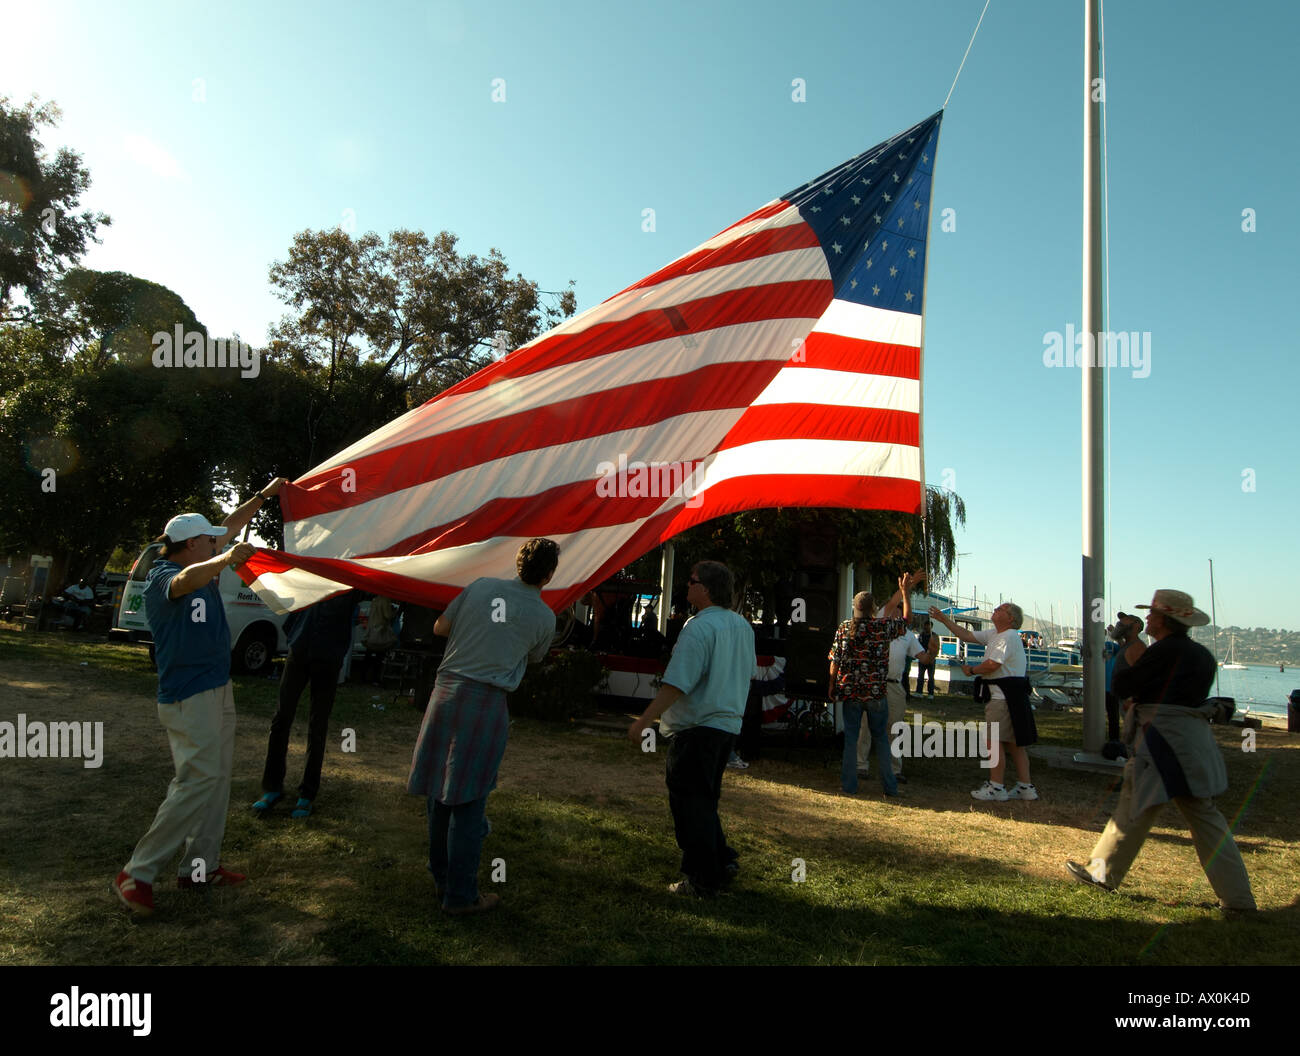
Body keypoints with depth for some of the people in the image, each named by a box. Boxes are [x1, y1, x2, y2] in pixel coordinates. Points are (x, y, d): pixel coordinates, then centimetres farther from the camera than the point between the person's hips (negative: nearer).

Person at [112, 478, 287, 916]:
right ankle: (136, 874, -4)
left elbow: (230, 527, 23)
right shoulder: (162, 575, -13)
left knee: (217, 778, 12)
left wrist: (264, 495, 25)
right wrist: (226, 559, -55)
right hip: (189, 696, -10)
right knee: (198, 781, -13)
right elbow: (186, 583, -39)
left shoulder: (200, 566, 11)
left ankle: (200, 866, 21)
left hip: (217, 690, 10)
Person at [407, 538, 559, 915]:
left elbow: (440, 627, 12)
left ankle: (442, 876, 31)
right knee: (468, 800, 3)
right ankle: (460, 895, 11)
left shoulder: (481, 586, 5)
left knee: (440, 789, 14)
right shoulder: (545, 617, 0)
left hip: (446, 690, 4)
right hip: (486, 702, -4)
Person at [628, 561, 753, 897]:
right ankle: (723, 860, 26)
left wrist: (643, 722, -18)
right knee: (705, 801, 22)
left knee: (690, 804, 1)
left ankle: (703, 882, 8)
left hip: (696, 729, -9)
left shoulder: (699, 627, -18)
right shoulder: (743, 626, 9)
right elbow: (747, 673, 22)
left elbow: (677, 684, -23)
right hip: (728, 725, 9)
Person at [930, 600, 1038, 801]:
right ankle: (1025, 786, 16)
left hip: (1004, 697, -10)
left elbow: (993, 664, -22)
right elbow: (967, 635, 20)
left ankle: (996, 787, -2)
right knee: (1013, 743, 11)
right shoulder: (994, 634, 17)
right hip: (1003, 696, 10)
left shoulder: (1008, 637, -14)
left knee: (994, 741, -7)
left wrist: (971, 670, -6)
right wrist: (944, 620, 18)